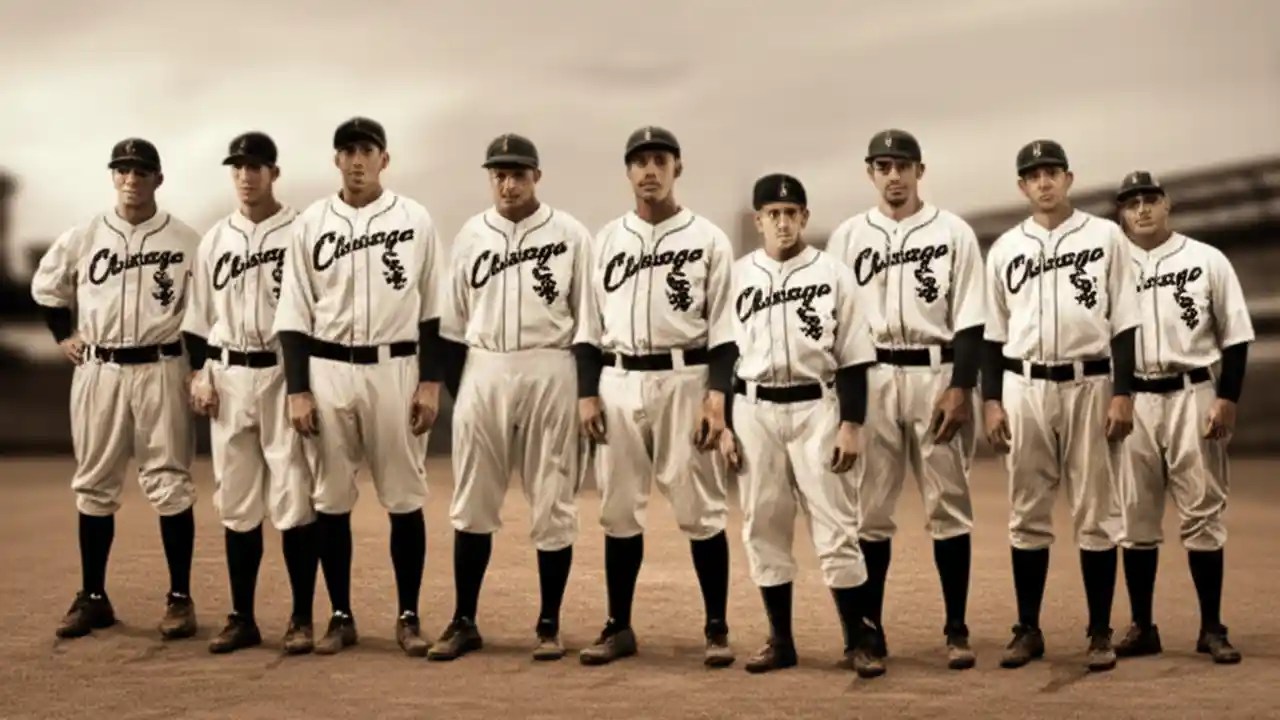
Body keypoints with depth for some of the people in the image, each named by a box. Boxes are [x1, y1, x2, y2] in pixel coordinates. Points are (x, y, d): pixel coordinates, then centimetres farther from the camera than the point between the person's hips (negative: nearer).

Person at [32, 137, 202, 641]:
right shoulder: (83, 237, 5)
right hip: (96, 371, 3)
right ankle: (92, 597, 17)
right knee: (94, 485, 8)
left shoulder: (185, 241, -2)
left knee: (169, 484, -2)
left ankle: (180, 598, 5)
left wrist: (199, 367, -3)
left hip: (161, 371, -3)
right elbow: (45, 286, 20)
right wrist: (63, 335, 11)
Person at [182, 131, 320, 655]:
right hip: (229, 376, 4)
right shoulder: (216, 239, 11)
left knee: (293, 498, -4)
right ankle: (242, 617, 15)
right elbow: (198, 315, 14)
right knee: (235, 500, 7)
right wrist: (200, 374, 5)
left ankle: (301, 619, 4)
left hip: (285, 374, -4)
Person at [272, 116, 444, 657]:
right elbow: (295, 313, 4)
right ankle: (341, 617, 16)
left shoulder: (415, 220, 2)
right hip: (328, 370, 1)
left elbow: (432, 309, 3)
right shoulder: (310, 223, 4)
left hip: (395, 368, -1)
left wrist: (431, 382, -4)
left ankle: (408, 617, 12)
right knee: (331, 498, 6)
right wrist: (297, 390, -3)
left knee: (404, 497, 2)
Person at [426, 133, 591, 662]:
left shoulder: (570, 235, -1)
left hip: (550, 371, -2)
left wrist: (589, 393, -4)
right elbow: (452, 322, 10)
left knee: (553, 501, 3)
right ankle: (464, 622, 15)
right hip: (482, 370, 3)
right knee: (471, 503, 6)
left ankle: (549, 624, 14)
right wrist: (455, 390, 5)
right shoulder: (470, 236, 7)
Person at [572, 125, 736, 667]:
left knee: (701, 508, -2)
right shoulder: (607, 239, 11)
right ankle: (618, 627, 16)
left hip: (684, 379, -3)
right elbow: (590, 325, 12)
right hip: (618, 382, 4)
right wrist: (586, 393, 2)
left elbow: (724, 328, -3)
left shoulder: (708, 239, 2)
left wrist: (718, 397, -12)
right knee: (618, 509, 7)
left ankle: (716, 629, 7)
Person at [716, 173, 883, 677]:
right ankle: (780, 640, 16)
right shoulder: (736, 276, 6)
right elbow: (722, 355, 8)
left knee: (836, 527, -5)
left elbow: (852, 359, 0)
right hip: (754, 411, 2)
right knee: (763, 527, 6)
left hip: (816, 408, -2)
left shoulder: (833, 274, 2)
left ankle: (859, 640, 3)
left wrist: (851, 425, -7)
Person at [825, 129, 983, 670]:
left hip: (938, 374, -1)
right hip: (871, 378, 2)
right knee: (869, 507, 3)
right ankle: (870, 629, 12)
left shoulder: (954, 233, 4)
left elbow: (969, 320, -1)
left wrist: (960, 387, -11)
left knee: (949, 503, 0)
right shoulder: (848, 236, 9)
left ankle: (956, 630, 7)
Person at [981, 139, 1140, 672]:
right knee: (1027, 513, 6)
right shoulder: (1004, 249, 9)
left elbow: (1123, 323, 0)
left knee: (1095, 513, 1)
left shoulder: (1105, 236, 3)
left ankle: (1100, 633, 8)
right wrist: (990, 400, 3)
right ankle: (1028, 630, 14)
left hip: (1089, 384, -2)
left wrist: (1123, 393, -8)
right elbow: (993, 332, 11)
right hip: (1023, 387, 2)